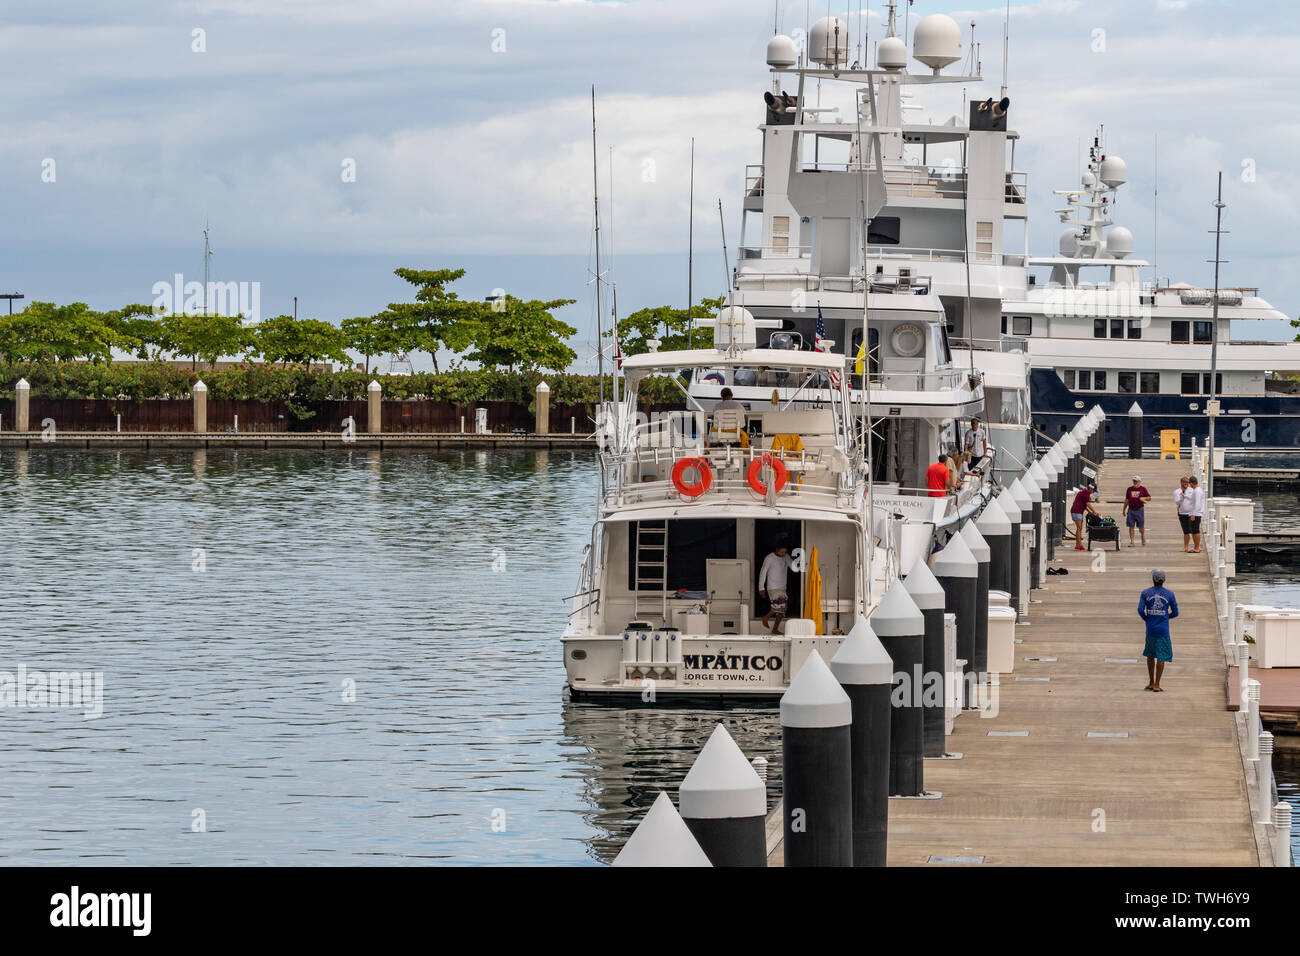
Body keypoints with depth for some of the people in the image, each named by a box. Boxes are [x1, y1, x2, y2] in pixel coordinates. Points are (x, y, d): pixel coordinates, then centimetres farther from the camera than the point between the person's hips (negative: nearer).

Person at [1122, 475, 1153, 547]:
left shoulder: (1143, 489, 3)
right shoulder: (1129, 489, 11)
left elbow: (1149, 498, 6)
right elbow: (1126, 500, 16)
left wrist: (1144, 498, -16)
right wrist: (1124, 509, 16)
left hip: (1139, 510, -2)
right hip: (1131, 510, 2)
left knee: (1141, 526, 3)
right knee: (1131, 526, -1)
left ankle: (1143, 538, 26)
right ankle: (1132, 541, 2)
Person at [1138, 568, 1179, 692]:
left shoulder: (1145, 593, -1)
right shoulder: (1169, 594, -2)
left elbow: (1140, 610, -9)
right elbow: (1175, 613, 1)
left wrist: (1146, 619, 10)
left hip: (1150, 629, 2)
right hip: (1163, 630, -2)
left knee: (1150, 655, 19)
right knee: (1161, 657, 1)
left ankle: (1151, 682, 21)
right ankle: (1156, 685, -3)